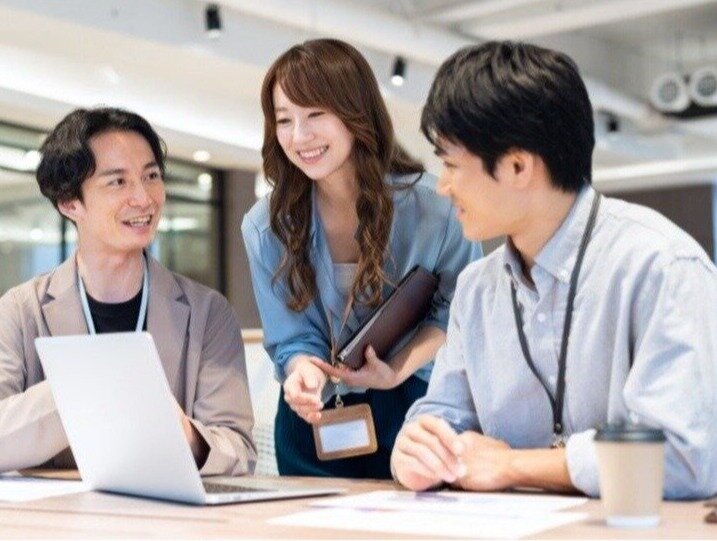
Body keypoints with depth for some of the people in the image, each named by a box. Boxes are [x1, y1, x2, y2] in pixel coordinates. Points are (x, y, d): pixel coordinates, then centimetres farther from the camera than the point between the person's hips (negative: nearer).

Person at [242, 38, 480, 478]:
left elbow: (458, 308, -3)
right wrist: (305, 375, -28)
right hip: (316, 418, 2)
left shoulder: (433, 205, -16)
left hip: (416, 404, -1)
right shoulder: (265, 227, -9)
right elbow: (292, 339, -5)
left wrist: (398, 370, -18)